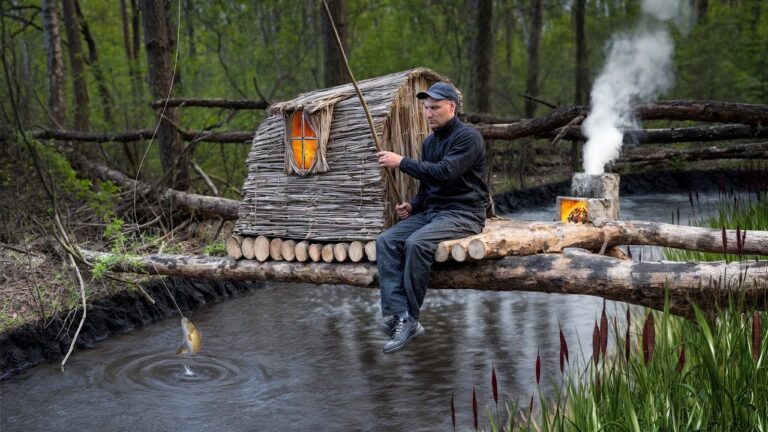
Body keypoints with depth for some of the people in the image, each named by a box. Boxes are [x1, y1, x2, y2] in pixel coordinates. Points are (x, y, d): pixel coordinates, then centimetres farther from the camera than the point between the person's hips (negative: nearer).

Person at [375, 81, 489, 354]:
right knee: (386, 241, -15)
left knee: (416, 243, -33)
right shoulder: (429, 142, 16)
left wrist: (402, 162, -20)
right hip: (431, 210, 8)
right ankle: (400, 315, -26)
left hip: (463, 213, -8)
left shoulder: (468, 137, -9)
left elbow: (444, 173, -24)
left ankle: (410, 318, -23)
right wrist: (413, 206, 3)